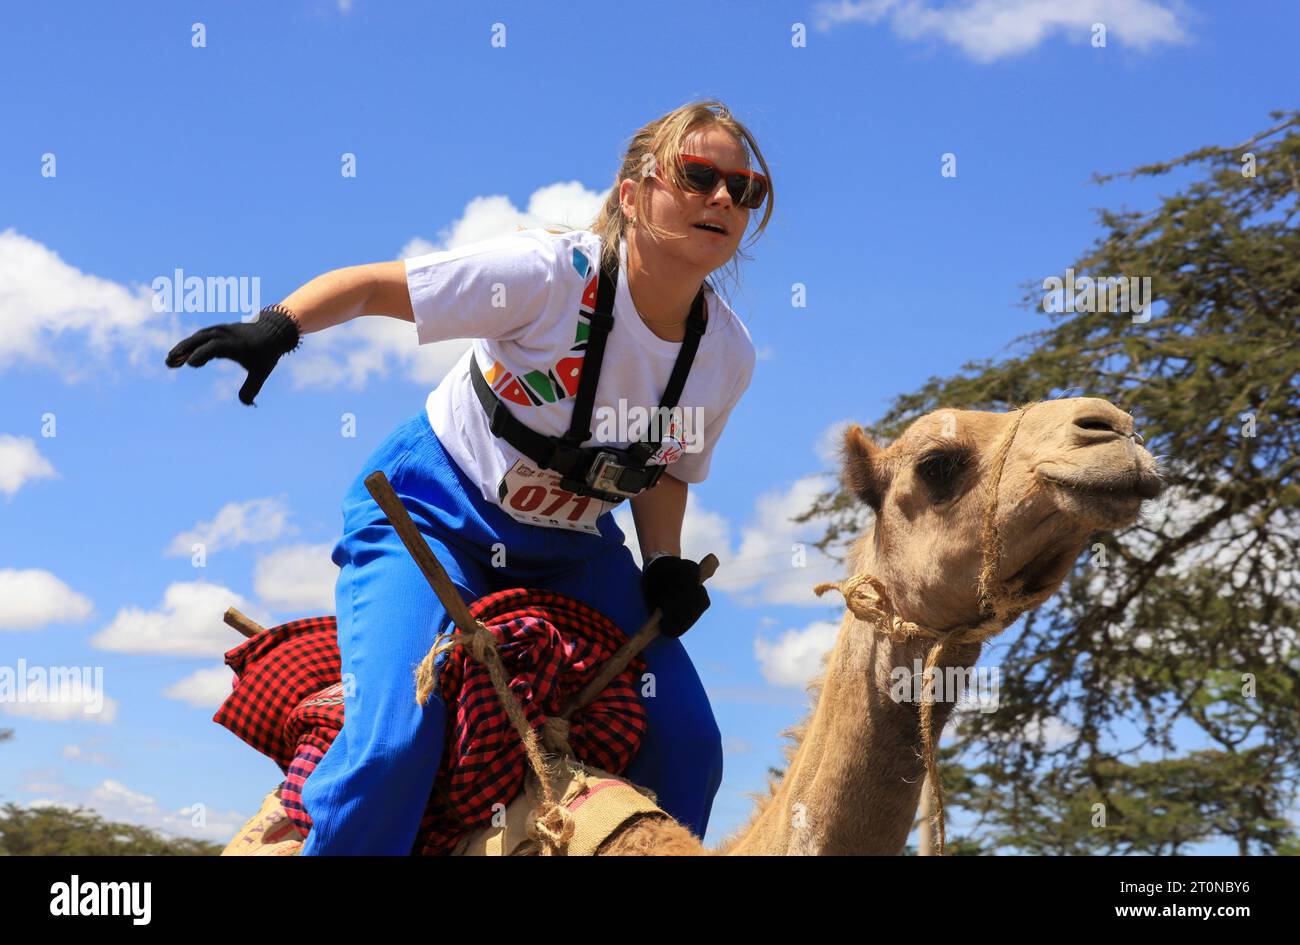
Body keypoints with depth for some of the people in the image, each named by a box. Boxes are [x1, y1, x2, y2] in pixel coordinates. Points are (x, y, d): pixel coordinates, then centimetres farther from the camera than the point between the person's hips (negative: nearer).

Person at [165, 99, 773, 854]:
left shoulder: (728, 353, -9)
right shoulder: (548, 273, -25)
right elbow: (371, 285, -19)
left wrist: (667, 563, -9)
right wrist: (279, 325, -37)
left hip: (570, 548, 6)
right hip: (435, 508, -5)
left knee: (687, 748, -5)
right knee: (393, 741, -24)